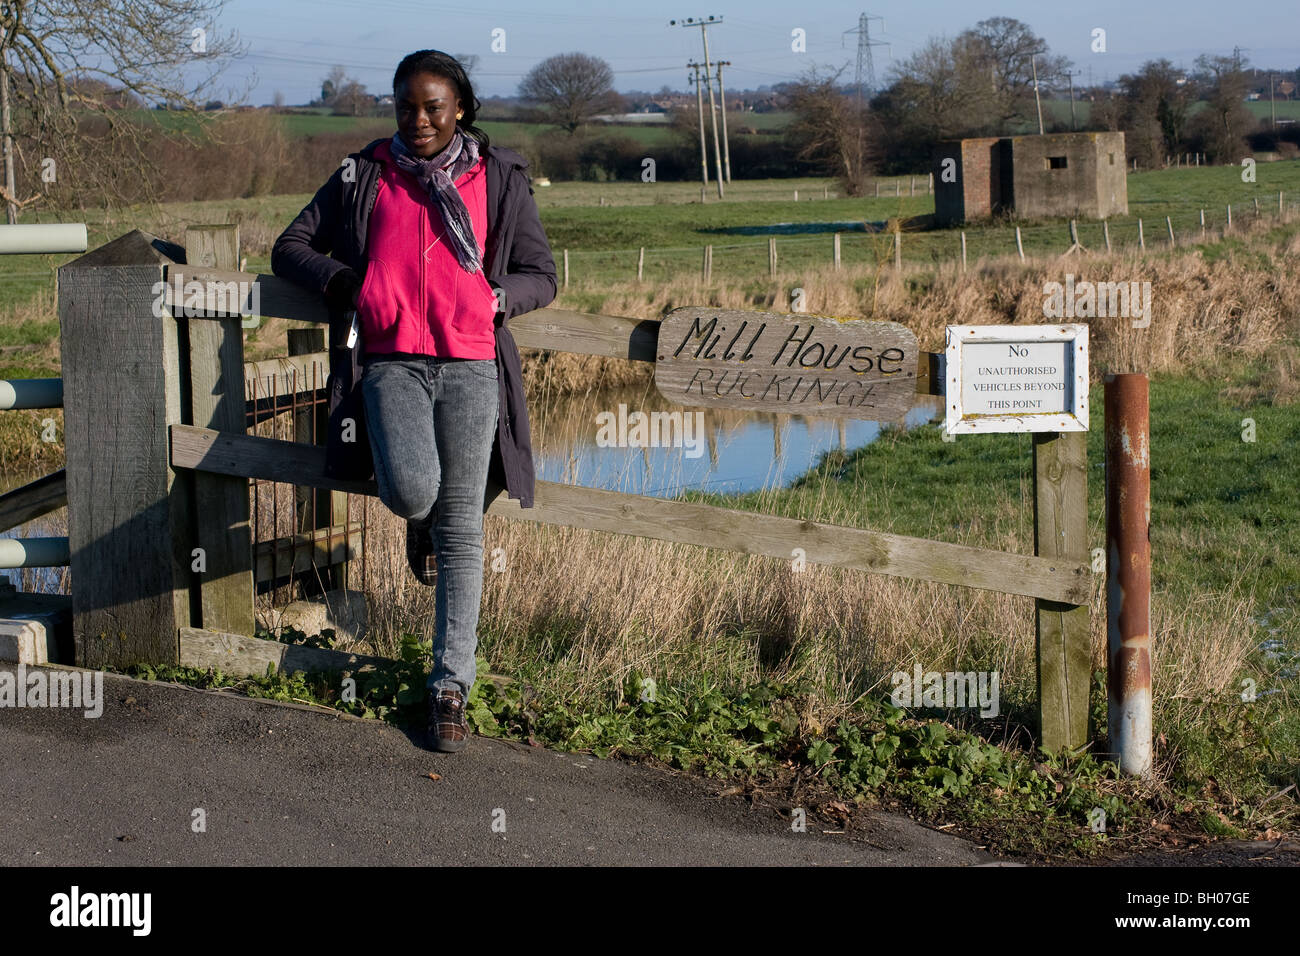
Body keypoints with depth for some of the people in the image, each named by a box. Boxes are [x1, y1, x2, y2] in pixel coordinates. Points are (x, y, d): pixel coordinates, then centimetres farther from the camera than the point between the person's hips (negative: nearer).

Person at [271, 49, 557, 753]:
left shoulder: (498, 179, 10)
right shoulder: (364, 176, 12)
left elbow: (541, 277, 12)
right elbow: (291, 248, 16)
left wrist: (490, 296, -7)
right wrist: (341, 280, -2)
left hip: (471, 365, 0)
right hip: (391, 361, 0)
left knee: (461, 528, -3)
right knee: (410, 490, -27)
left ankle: (451, 684, 5)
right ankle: (420, 523, 13)